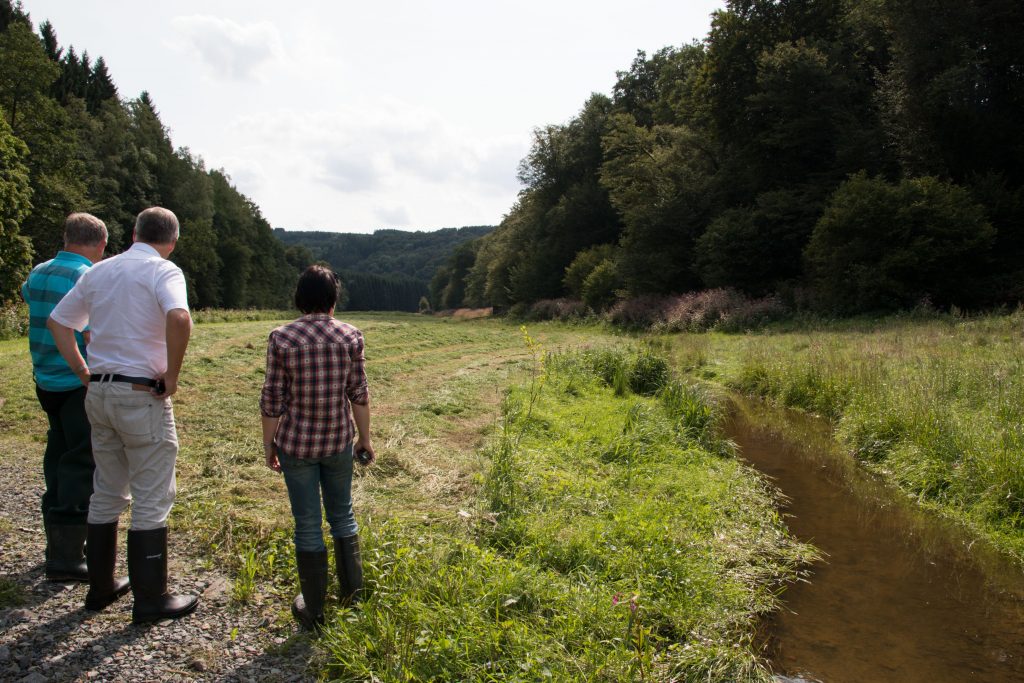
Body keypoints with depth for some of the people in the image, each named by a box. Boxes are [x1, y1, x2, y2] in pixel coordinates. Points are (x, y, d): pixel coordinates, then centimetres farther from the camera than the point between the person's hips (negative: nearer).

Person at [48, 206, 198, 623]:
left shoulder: (98, 272, 12)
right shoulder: (164, 271, -10)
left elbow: (58, 322, 17)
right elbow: (179, 318, -29)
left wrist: (83, 372, 15)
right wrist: (171, 375, -18)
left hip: (98, 393, 7)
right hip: (142, 395, -7)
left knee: (106, 494, 19)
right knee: (151, 500, 3)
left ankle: (100, 585, 30)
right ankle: (150, 599, 11)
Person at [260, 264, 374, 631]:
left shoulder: (281, 338, -10)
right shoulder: (350, 336, -6)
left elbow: (272, 400, -7)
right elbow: (359, 394, -3)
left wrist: (268, 444, 5)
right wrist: (365, 438, 9)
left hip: (296, 442, -1)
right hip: (338, 440, 2)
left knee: (307, 525, 9)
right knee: (342, 514, 20)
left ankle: (313, 610, 21)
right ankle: (352, 591, 31)